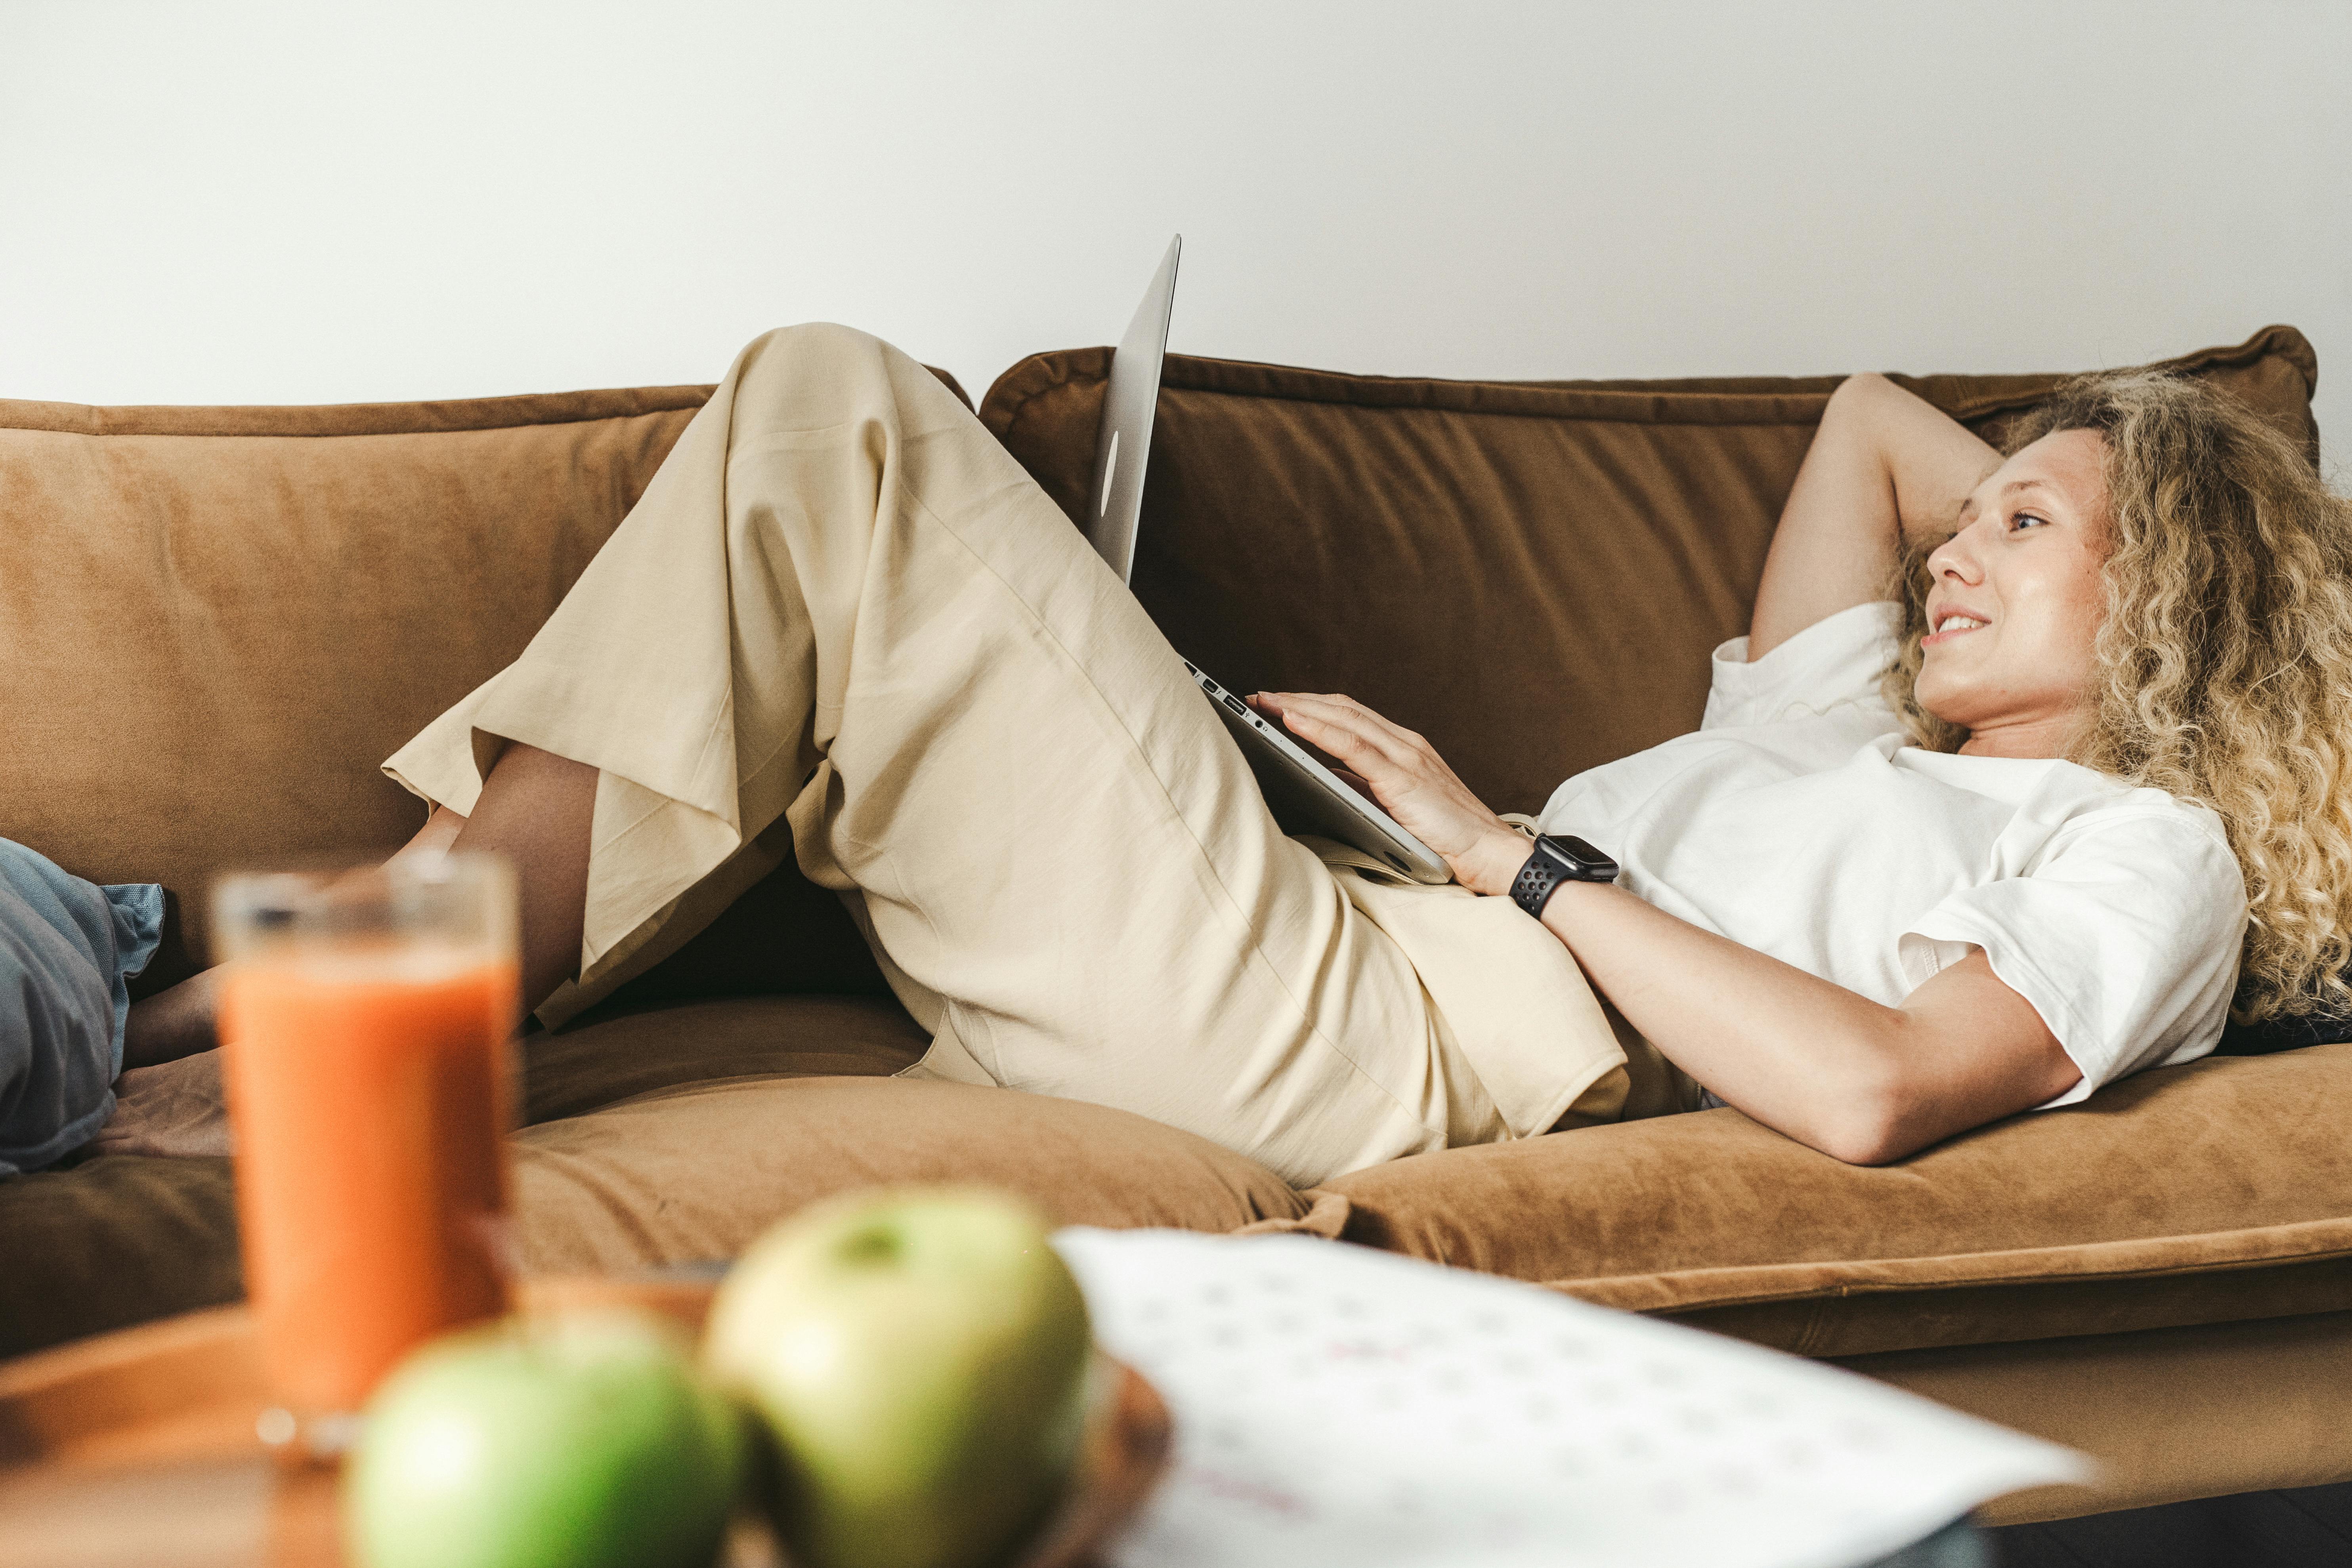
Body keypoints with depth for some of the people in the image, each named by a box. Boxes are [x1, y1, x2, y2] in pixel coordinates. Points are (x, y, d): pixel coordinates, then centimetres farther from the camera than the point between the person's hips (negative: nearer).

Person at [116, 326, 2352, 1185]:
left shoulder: (2145, 857, 7)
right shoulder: (1858, 744, 31)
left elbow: (1871, 1092, -15)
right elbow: (1869, 412, 48)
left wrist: (1513, 851, -9)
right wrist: (2058, 527, 37)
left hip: (1367, 1039, -9)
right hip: (1300, 946, 9)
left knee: (835, 426, -13)